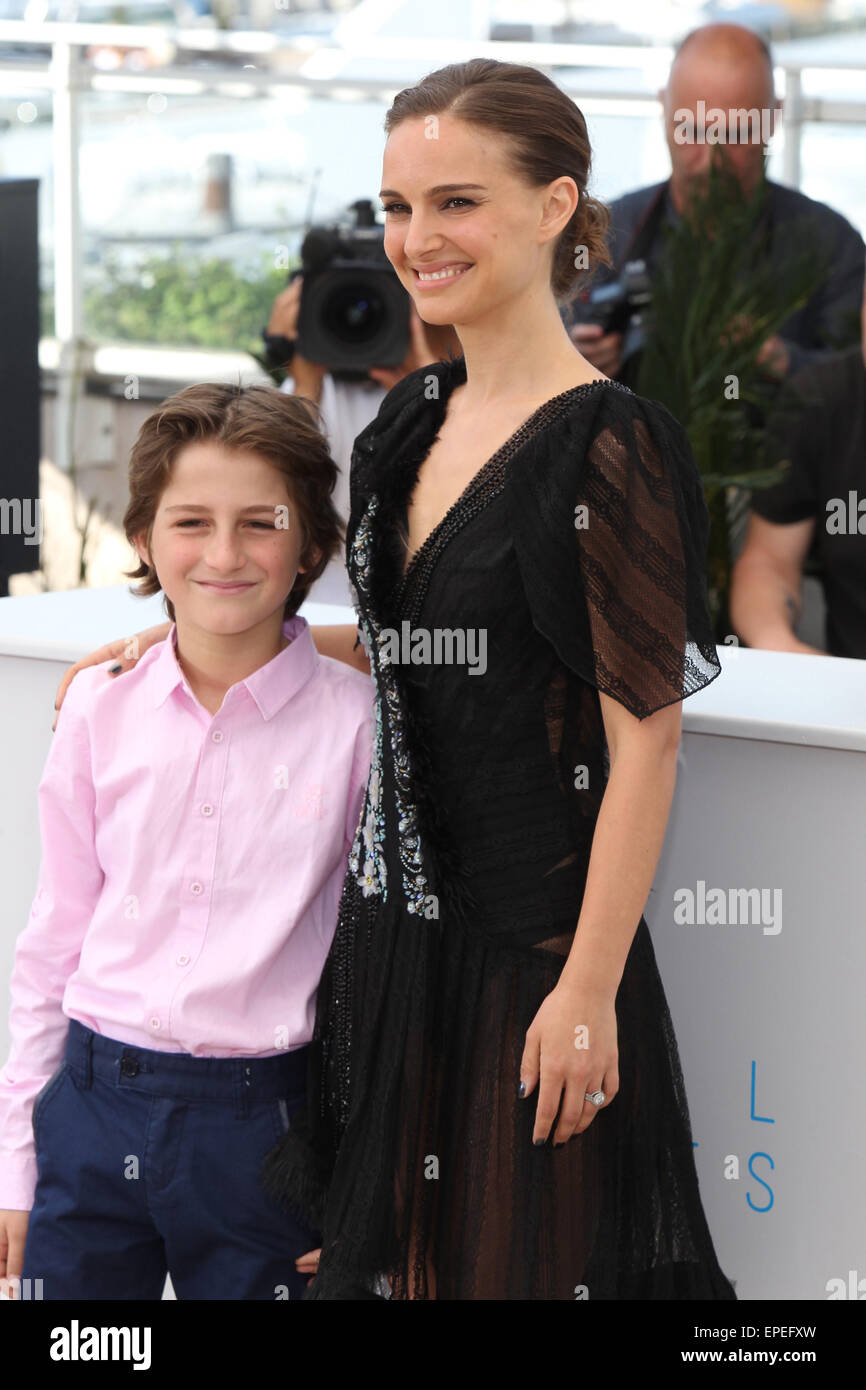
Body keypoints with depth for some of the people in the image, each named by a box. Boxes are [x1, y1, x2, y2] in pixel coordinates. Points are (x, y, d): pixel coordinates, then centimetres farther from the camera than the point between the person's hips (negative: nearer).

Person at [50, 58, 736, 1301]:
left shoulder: (608, 447, -16)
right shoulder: (417, 419, 8)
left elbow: (645, 736, -16)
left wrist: (587, 989, -18)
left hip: (534, 940, -7)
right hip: (397, 920, 7)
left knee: (525, 1254, 3)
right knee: (392, 1247, 13)